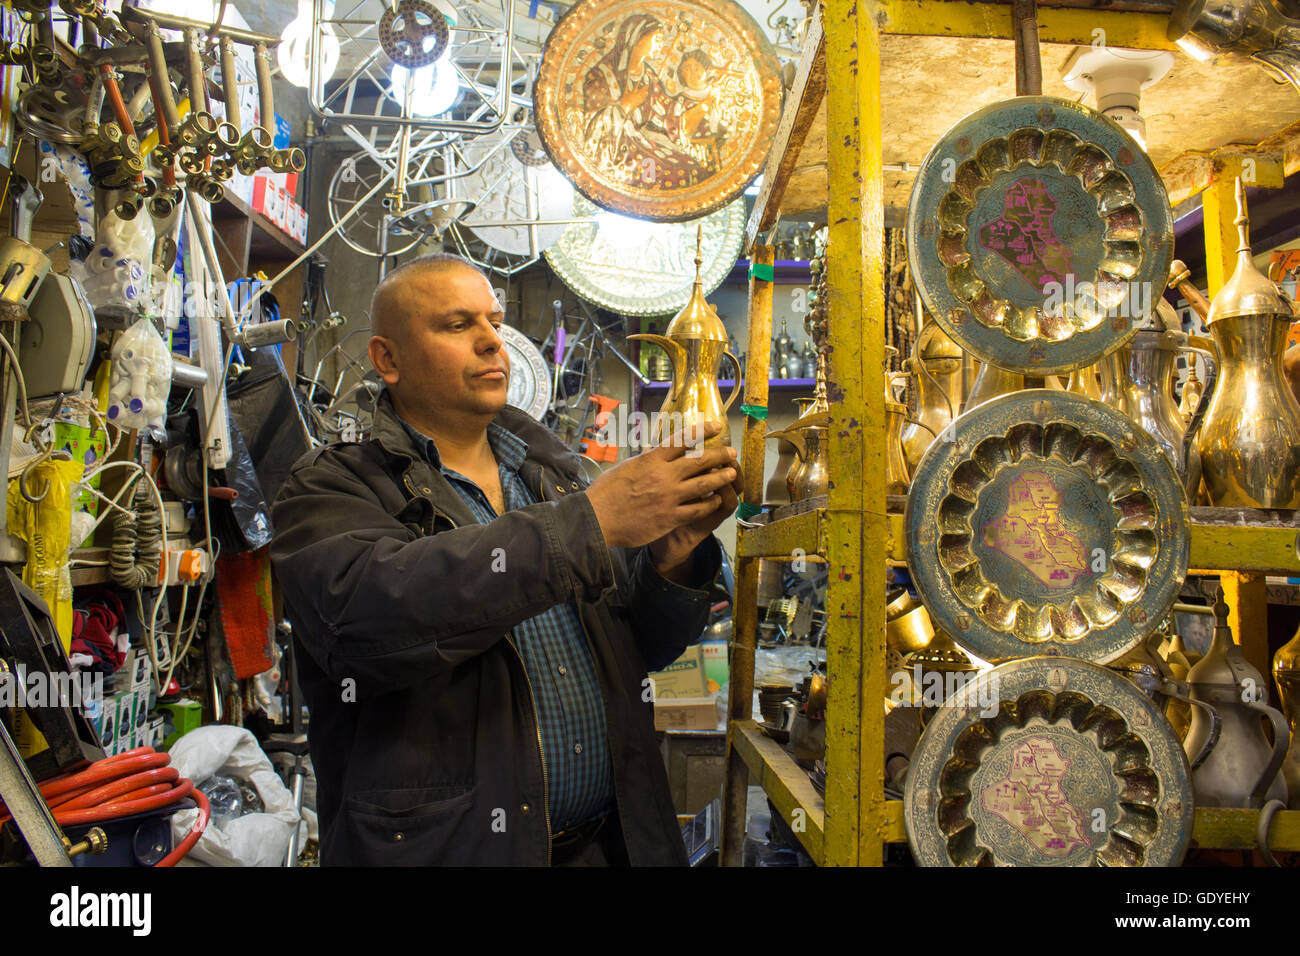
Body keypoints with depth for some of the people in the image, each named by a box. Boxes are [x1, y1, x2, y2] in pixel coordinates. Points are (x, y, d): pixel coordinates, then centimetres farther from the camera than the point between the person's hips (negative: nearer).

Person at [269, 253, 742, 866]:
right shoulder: (330, 489, -7)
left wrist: (673, 559, -13)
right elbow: (366, 610, -29)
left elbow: (643, 647, 8)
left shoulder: (553, 474, 8)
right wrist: (590, 519, -28)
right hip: (442, 847, -4)